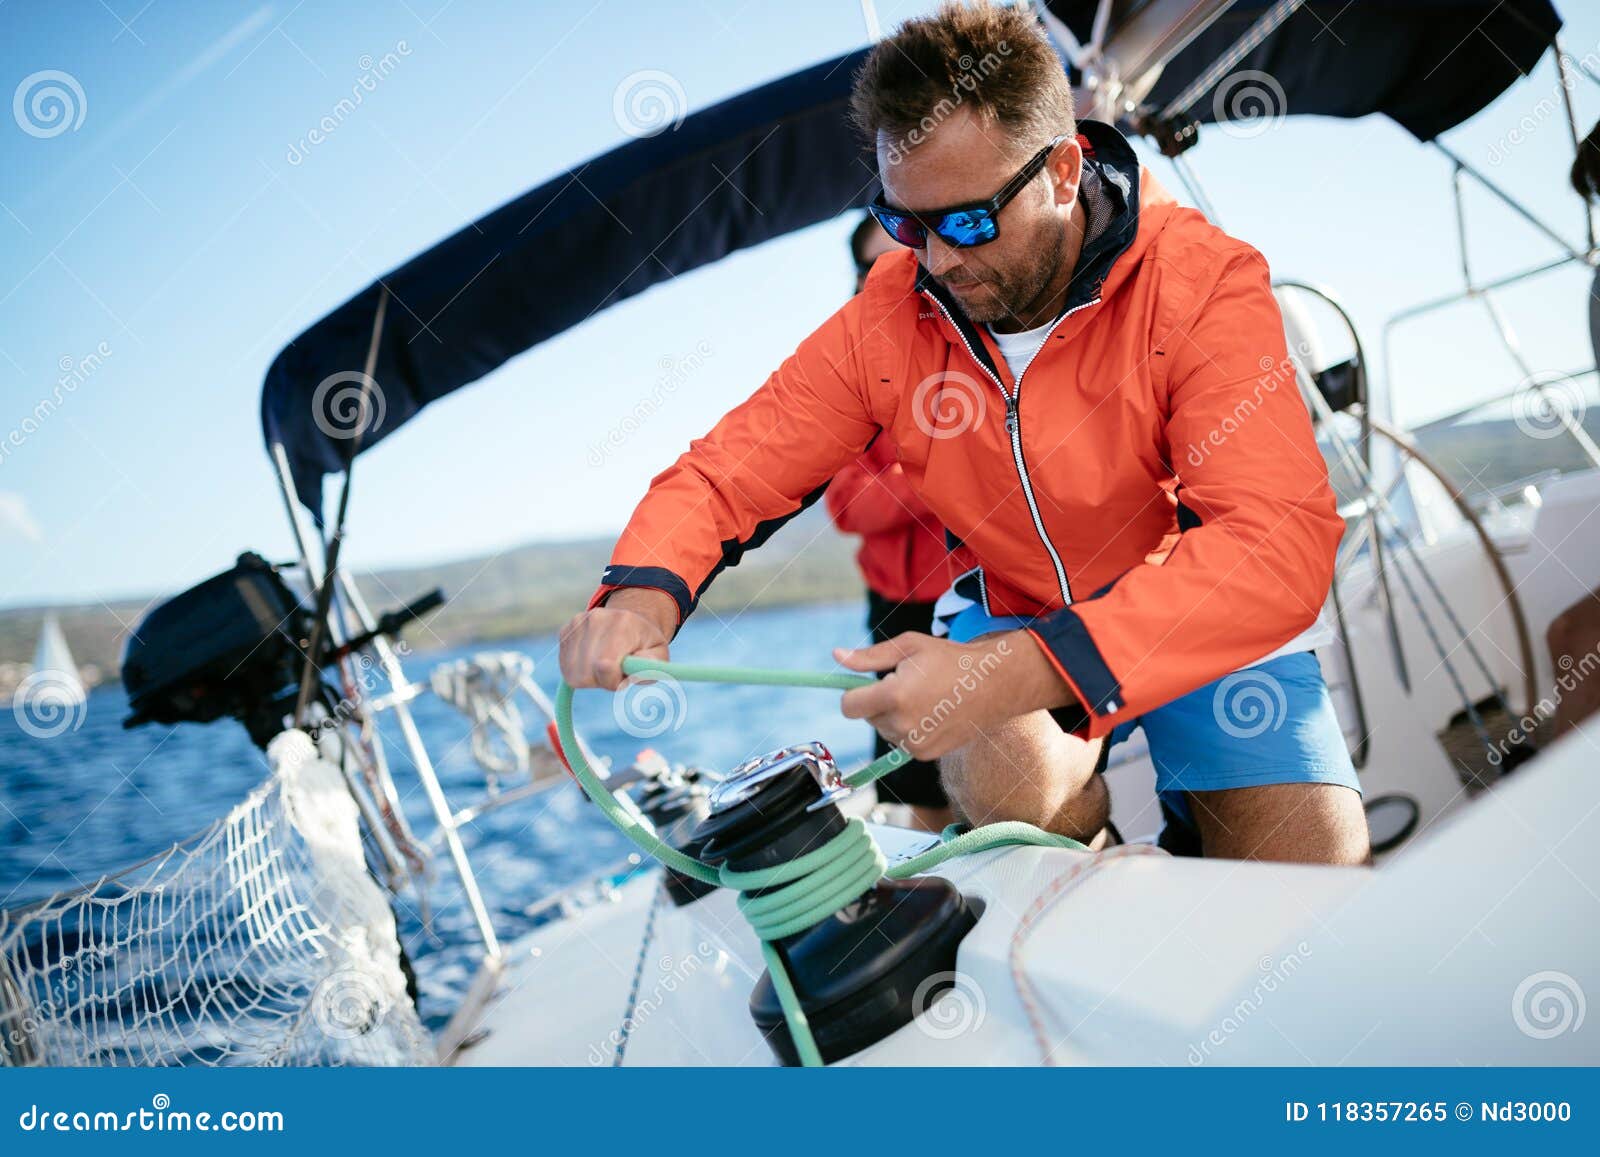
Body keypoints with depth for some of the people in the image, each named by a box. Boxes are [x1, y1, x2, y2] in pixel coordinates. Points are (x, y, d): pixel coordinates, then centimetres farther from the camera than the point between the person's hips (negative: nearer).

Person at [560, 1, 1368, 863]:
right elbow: (726, 473, -6)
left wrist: (1015, 671, -47)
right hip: (1004, 614, 2)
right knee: (999, 778, -29)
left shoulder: (1198, 283, -23)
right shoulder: (888, 317, -12)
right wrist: (644, 591, -31)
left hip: (1199, 620, -1)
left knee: (1308, 873, -19)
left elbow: (1280, 544, -35)